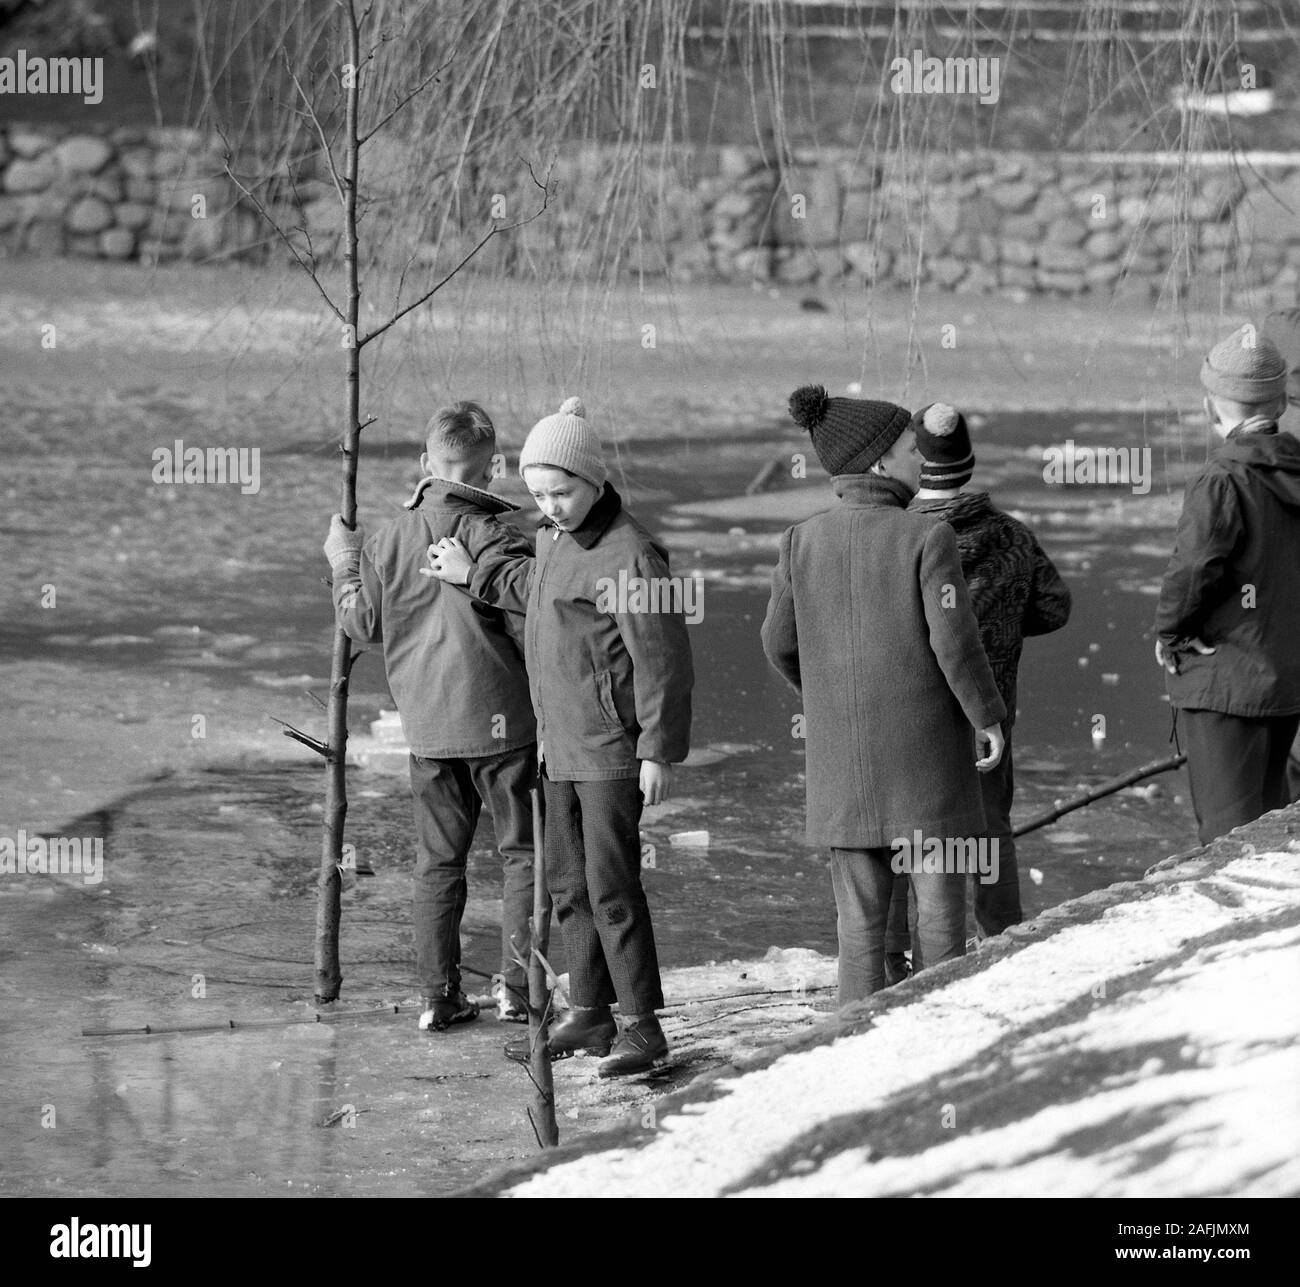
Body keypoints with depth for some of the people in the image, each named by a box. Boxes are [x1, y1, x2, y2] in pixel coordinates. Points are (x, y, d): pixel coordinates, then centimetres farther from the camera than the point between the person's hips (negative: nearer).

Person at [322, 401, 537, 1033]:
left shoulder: (391, 539, 1)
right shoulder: (497, 535, -14)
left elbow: (363, 623, 12)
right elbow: (531, 624, -17)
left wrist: (344, 563, 25)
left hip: (427, 724, 4)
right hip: (499, 718, -4)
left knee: (438, 860, 12)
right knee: (521, 850, 8)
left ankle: (438, 994, 12)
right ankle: (519, 985, 4)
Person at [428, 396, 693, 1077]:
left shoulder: (628, 555, -19)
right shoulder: (555, 537, 9)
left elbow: (662, 658, -19)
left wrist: (659, 750, -19)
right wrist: (473, 574, 34)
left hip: (613, 745, -9)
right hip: (561, 741, 9)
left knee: (611, 884, -10)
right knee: (569, 884, 13)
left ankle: (642, 1026, -5)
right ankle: (588, 1014, 21)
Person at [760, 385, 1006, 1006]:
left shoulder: (802, 541, -2)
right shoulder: (926, 537, -14)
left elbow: (781, 643, 4)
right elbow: (954, 639, -14)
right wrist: (987, 715, 0)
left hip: (841, 752, 4)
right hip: (925, 746, -4)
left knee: (860, 914, 8)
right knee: (938, 906, 7)